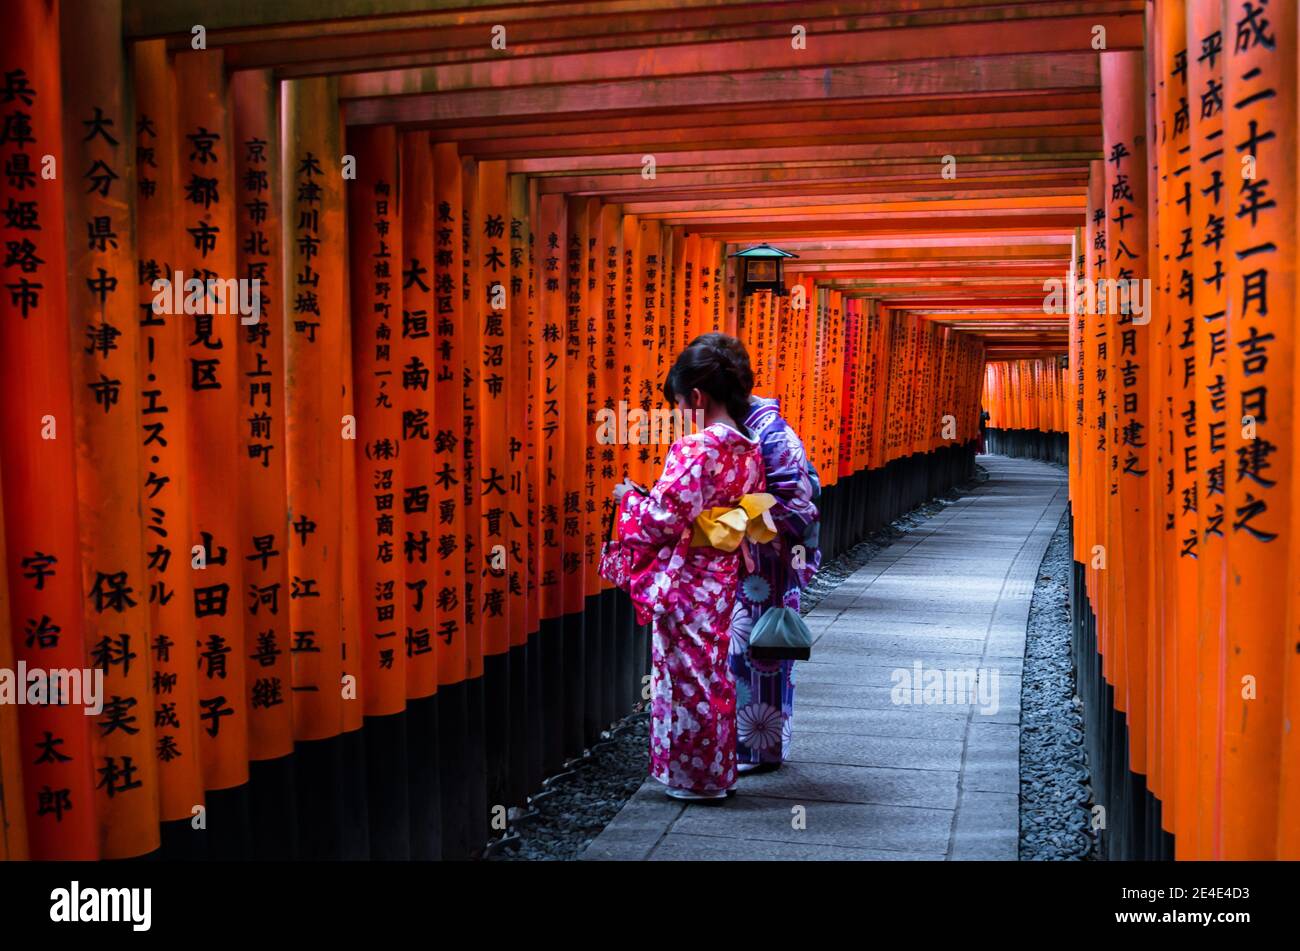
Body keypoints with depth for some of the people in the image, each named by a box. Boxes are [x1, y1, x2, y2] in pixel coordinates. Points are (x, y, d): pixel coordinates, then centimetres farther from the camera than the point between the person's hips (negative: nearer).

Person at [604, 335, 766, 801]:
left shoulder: (696, 448, -20)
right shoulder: (750, 451, 5)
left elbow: (666, 516, -23)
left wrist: (630, 498, -3)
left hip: (685, 579, -8)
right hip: (722, 577, 8)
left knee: (688, 670, 4)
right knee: (711, 669, 19)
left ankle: (696, 776, 16)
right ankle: (715, 769, 30)